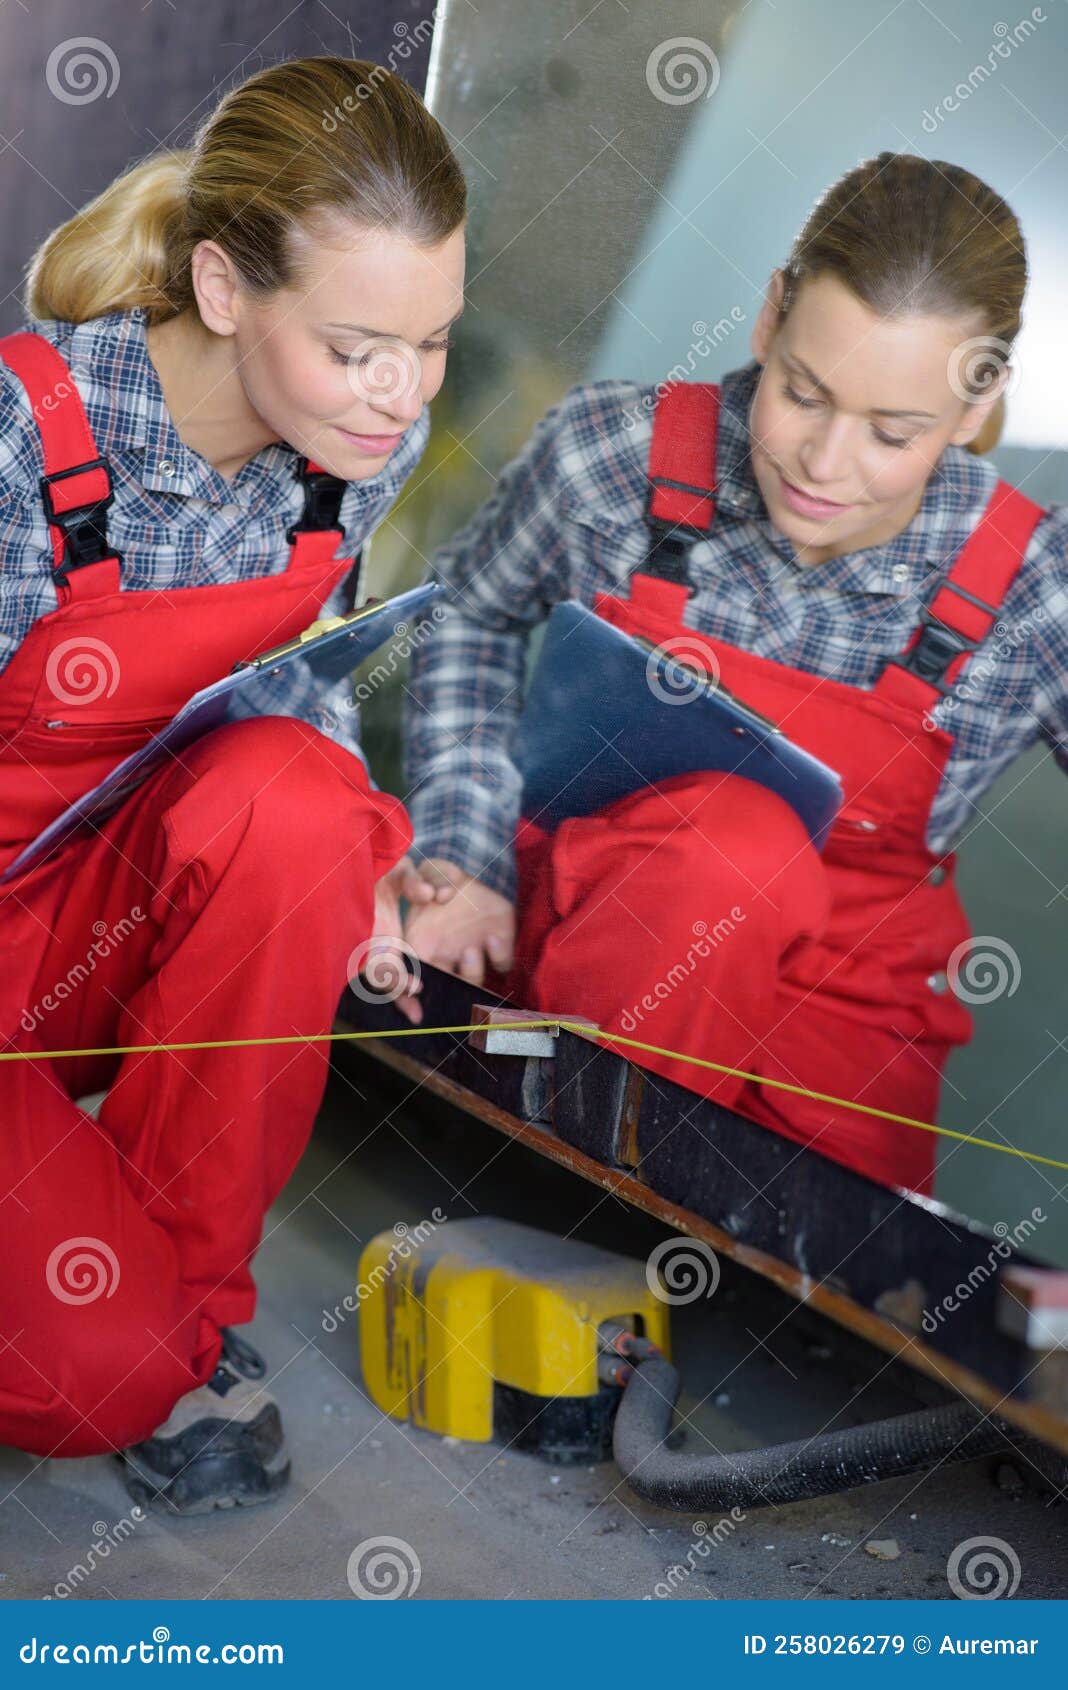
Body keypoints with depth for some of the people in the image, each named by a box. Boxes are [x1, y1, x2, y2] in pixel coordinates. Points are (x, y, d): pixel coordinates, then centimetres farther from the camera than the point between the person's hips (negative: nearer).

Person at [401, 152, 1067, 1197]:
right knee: (743, 839, -35)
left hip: (839, 1009, 1)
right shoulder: (611, 454, -12)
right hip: (571, 918, 0)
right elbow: (471, 616, 8)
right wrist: (466, 858, -4)